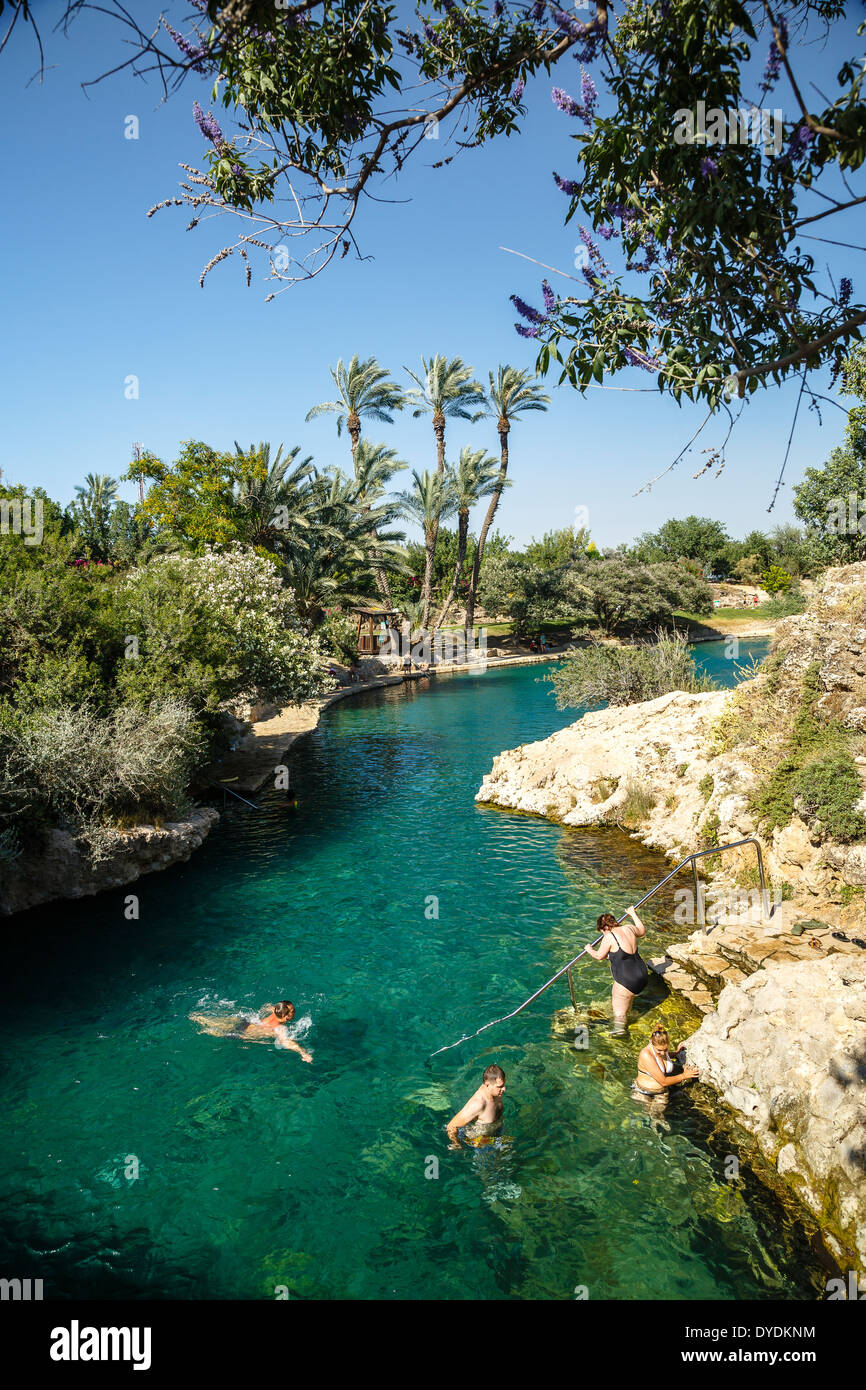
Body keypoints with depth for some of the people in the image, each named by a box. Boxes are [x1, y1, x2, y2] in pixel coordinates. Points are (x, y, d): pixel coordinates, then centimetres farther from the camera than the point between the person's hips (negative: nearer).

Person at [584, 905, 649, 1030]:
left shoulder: (609, 937, -15)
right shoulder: (629, 928, 3)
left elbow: (599, 956, -1)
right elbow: (642, 931, 26)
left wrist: (590, 950, 19)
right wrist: (633, 914, 36)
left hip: (627, 982, -8)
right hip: (642, 976, 8)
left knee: (619, 1011, 10)